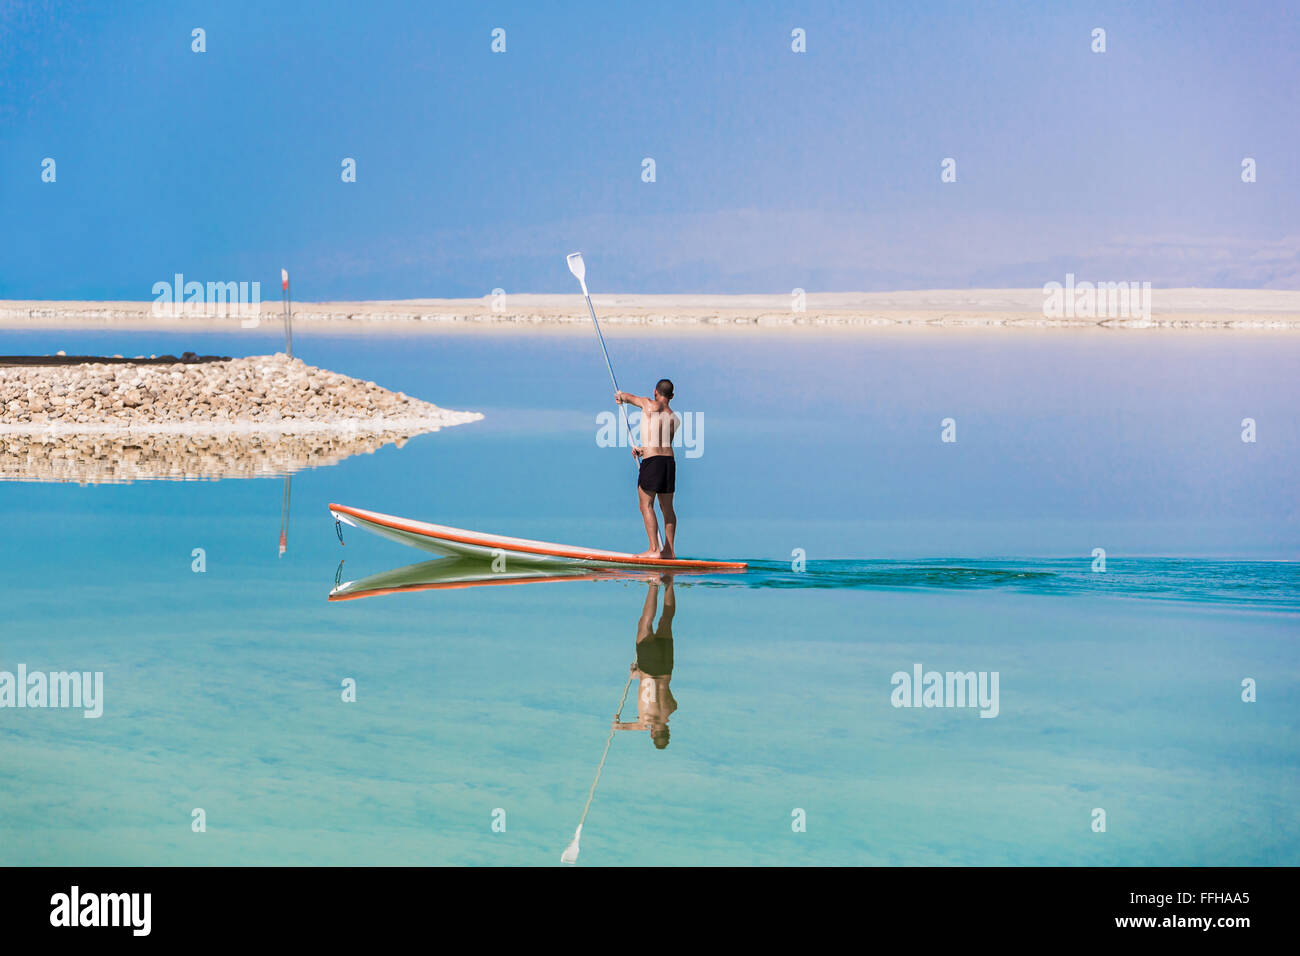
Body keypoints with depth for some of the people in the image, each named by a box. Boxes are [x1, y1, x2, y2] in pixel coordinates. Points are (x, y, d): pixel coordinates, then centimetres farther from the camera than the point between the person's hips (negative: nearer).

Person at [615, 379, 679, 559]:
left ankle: (654, 549, -14)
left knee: (646, 505, -6)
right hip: (669, 461, 6)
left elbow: (629, 397, 19)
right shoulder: (675, 419, 13)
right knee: (667, 507, 12)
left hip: (652, 461, -6)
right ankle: (669, 550, 15)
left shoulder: (649, 405, 0)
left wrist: (620, 396, 41)